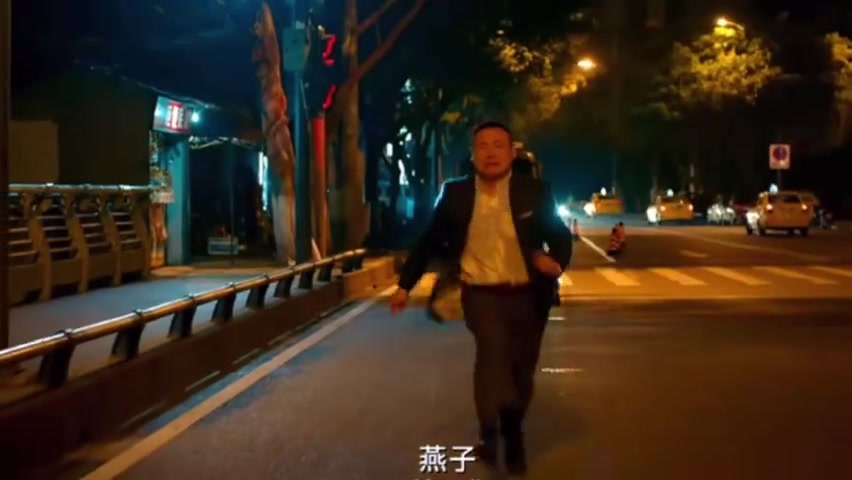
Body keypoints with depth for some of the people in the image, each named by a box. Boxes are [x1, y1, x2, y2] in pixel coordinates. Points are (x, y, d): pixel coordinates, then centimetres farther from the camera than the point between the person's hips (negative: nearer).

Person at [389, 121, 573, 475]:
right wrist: (405, 285, 9)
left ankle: (512, 438, 32)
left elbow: (560, 236, 3)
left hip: (526, 296, 1)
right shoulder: (455, 193, -1)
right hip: (480, 293, -1)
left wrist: (556, 262, -19)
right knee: (492, 349, -27)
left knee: (521, 372, 9)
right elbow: (430, 241, 8)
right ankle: (490, 430, -16)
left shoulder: (535, 192, -3)